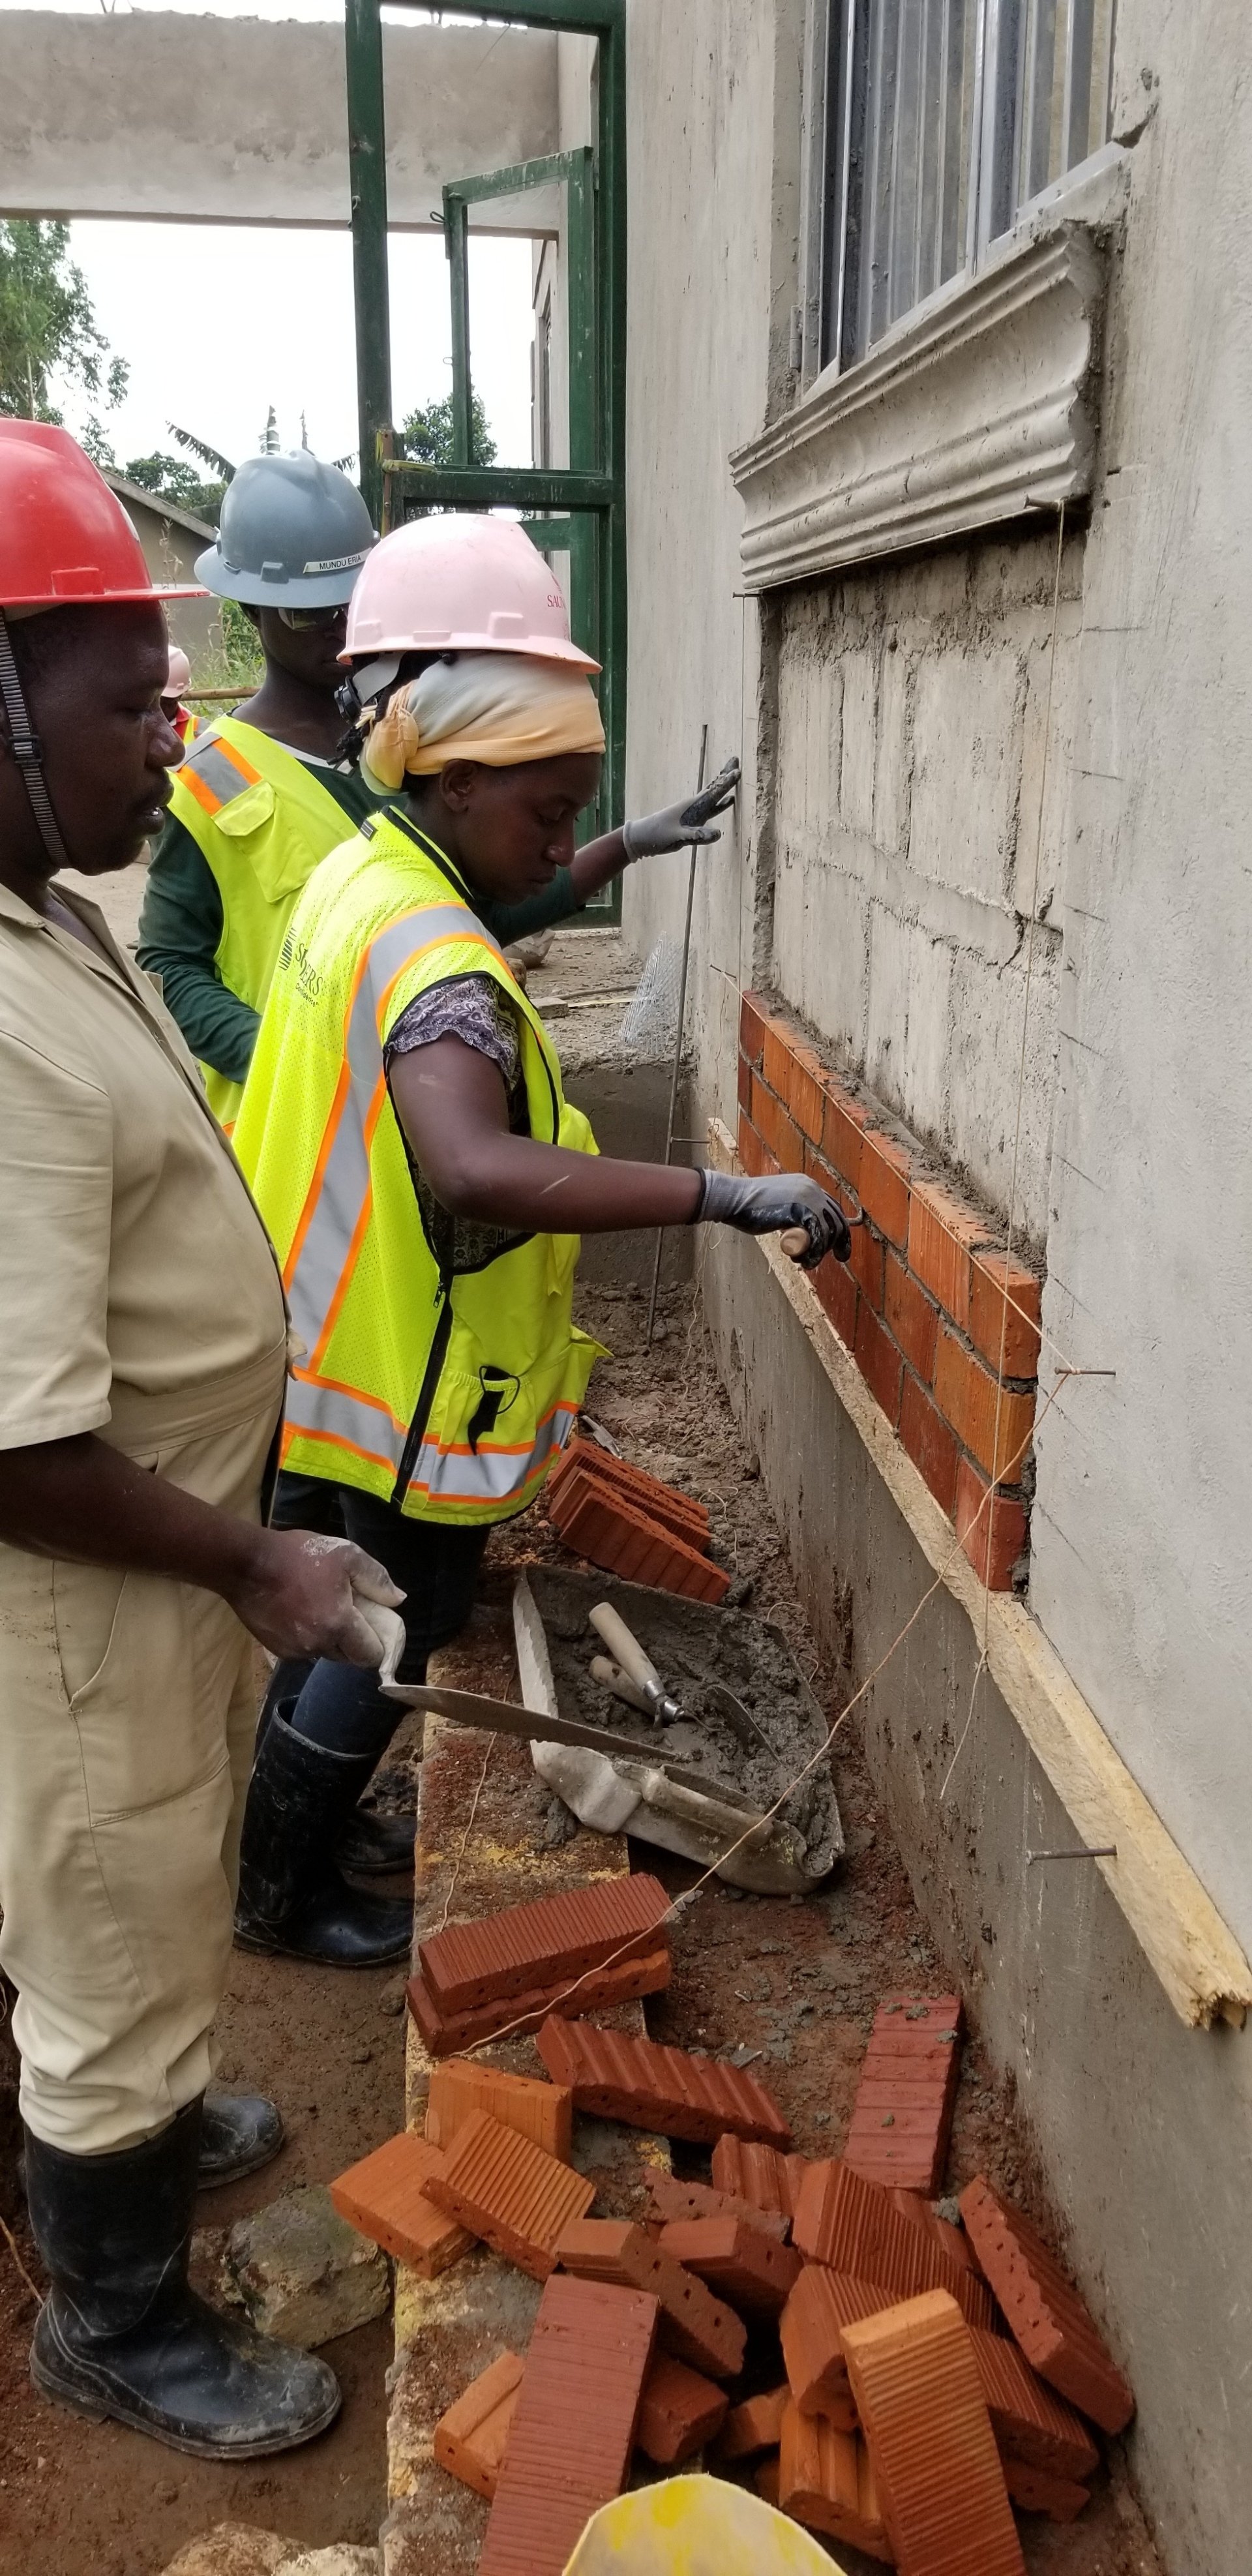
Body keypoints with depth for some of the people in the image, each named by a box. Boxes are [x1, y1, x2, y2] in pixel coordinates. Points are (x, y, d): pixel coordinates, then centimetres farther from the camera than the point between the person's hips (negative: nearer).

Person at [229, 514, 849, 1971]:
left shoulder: (357, 879, 4)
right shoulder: (436, 963, -29)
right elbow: (477, 1168, -48)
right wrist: (728, 1196, -46)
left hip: (327, 1349, 10)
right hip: (405, 1378, -10)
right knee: (397, 1632, 9)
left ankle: (288, 1822, 45)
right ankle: (277, 1895, 28)